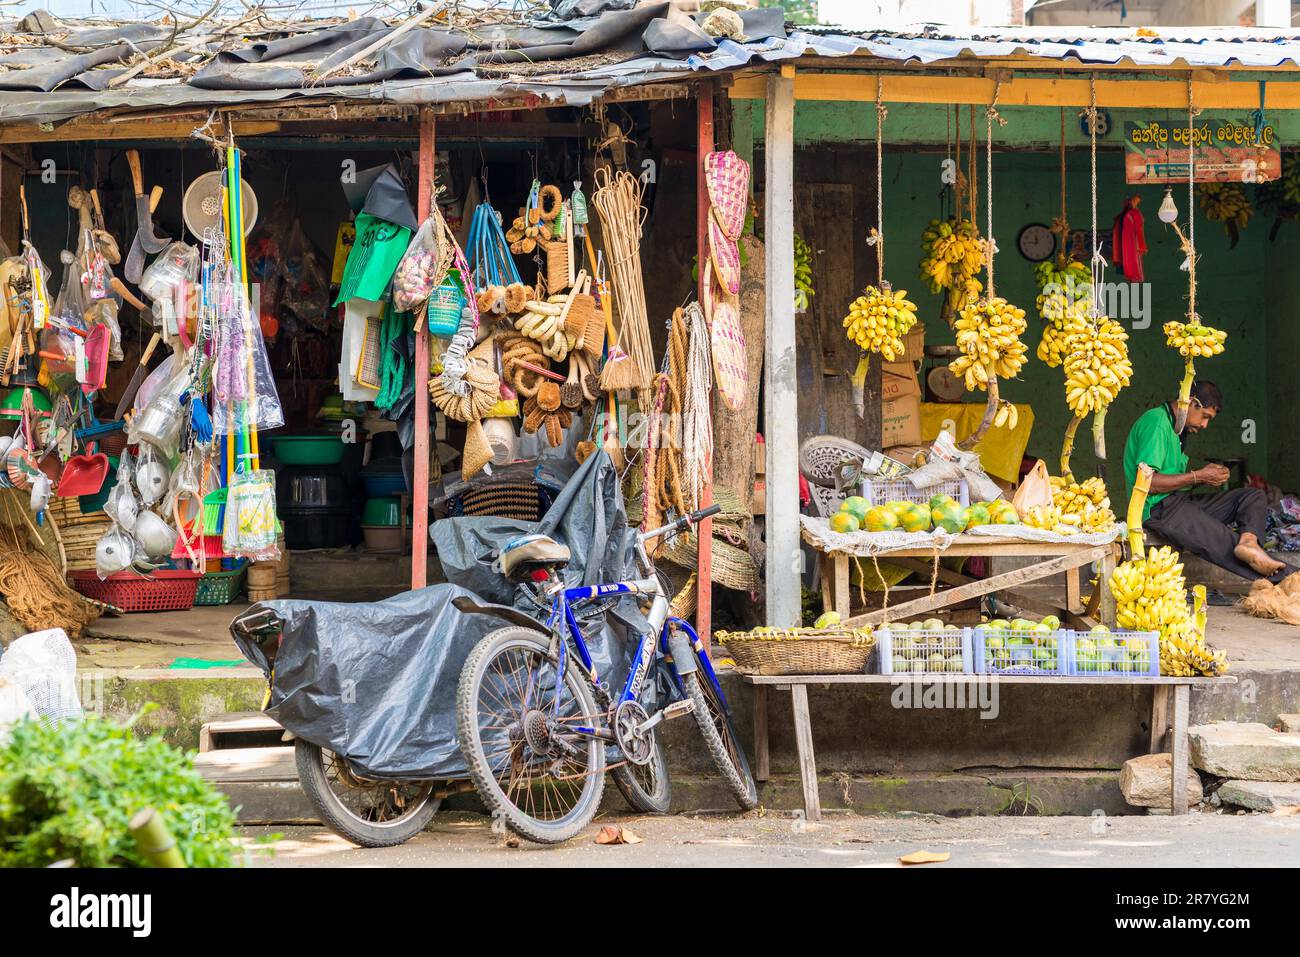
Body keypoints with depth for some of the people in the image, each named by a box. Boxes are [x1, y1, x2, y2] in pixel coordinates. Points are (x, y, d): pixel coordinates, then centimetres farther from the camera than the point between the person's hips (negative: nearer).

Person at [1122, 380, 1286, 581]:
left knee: (1254, 497, -2)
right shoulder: (1156, 421, -11)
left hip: (1178, 502, 10)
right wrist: (1198, 477, -12)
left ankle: (1248, 541, -30)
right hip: (1157, 509, -10)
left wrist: (1206, 475, 2)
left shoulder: (1175, 428, 22)